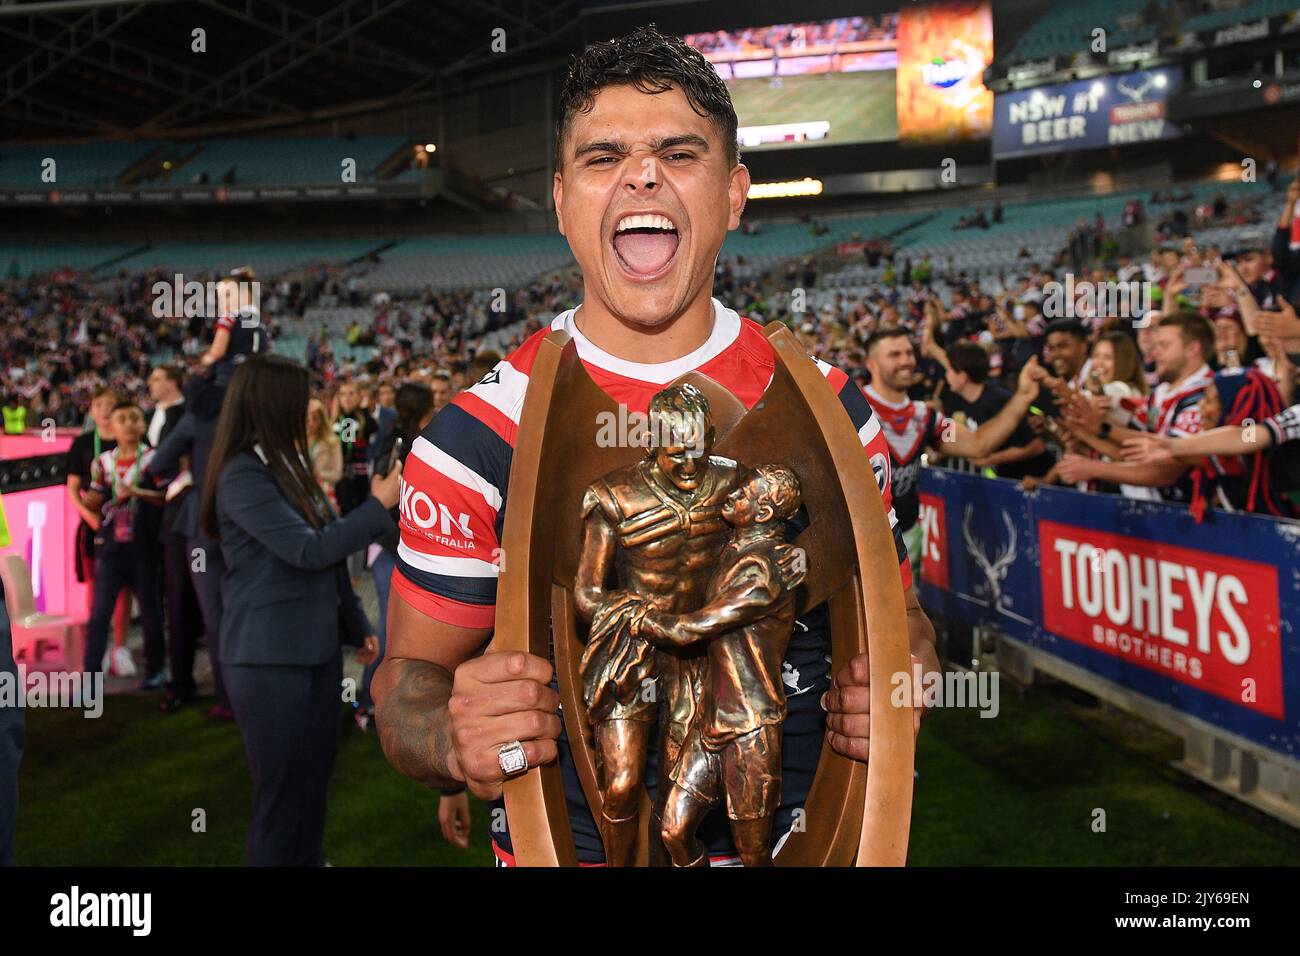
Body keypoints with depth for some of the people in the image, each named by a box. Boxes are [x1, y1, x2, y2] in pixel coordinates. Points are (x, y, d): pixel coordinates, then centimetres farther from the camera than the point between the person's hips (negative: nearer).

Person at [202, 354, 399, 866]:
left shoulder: (289, 464, 9)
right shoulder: (242, 476, -16)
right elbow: (309, 550, -21)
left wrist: (356, 623, 18)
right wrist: (380, 505, -15)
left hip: (317, 649, 8)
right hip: (271, 659, -8)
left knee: (314, 785, 16)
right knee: (283, 795, 4)